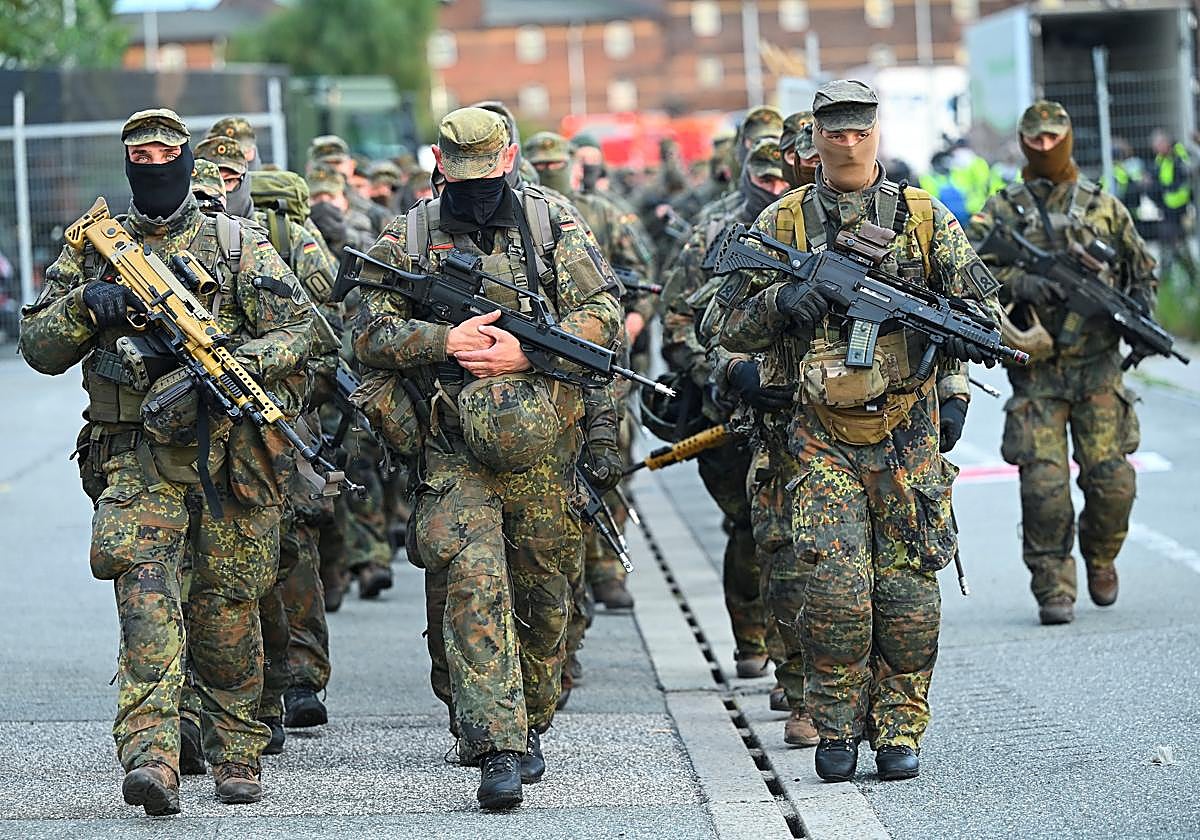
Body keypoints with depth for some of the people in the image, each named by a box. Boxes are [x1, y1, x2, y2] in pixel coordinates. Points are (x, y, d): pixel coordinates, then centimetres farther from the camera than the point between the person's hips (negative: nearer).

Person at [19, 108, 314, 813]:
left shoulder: (241, 247, 8)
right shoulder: (92, 251, 13)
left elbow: (296, 333, -1)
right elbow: (40, 348, 11)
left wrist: (233, 364, -19)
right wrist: (84, 304, -9)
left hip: (232, 454, 0)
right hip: (137, 457, 0)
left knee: (228, 606, 3)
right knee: (145, 587, -19)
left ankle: (237, 755, 20)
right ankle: (151, 757, -30)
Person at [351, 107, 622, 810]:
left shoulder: (551, 224, 5)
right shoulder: (409, 237, 5)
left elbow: (601, 315, -3)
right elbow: (371, 335, 1)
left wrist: (523, 353, -16)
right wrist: (446, 341, -16)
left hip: (541, 447, 1)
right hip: (455, 450, -1)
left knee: (544, 594, 10)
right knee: (474, 586, -14)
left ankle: (531, 726, 29)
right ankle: (497, 751, -18)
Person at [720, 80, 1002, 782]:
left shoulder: (926, 218, 7)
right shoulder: (782, 223, 7)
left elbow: (986, 306, 11)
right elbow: (735, 330, 6)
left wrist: (955, 387, -3)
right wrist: (779, 301, -15)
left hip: (910, 435, 1)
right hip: (824, 439, -1)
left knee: (909, 587, 1)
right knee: (836, 585, -11)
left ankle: (899, 729, 13)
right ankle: (836, 730, 3)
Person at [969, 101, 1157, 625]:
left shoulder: (1104, 207, 11)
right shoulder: (1001, 212, 7)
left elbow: (1143, 269, 18)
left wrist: (1138, 310, -2)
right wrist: (1017, 283, -19)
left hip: (1098, 367, 1)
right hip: (1037, 370, -1)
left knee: (1112, 479, -3)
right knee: (1043, 484, -9)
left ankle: (1100, 559, 24)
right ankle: (1053, 590, 0)